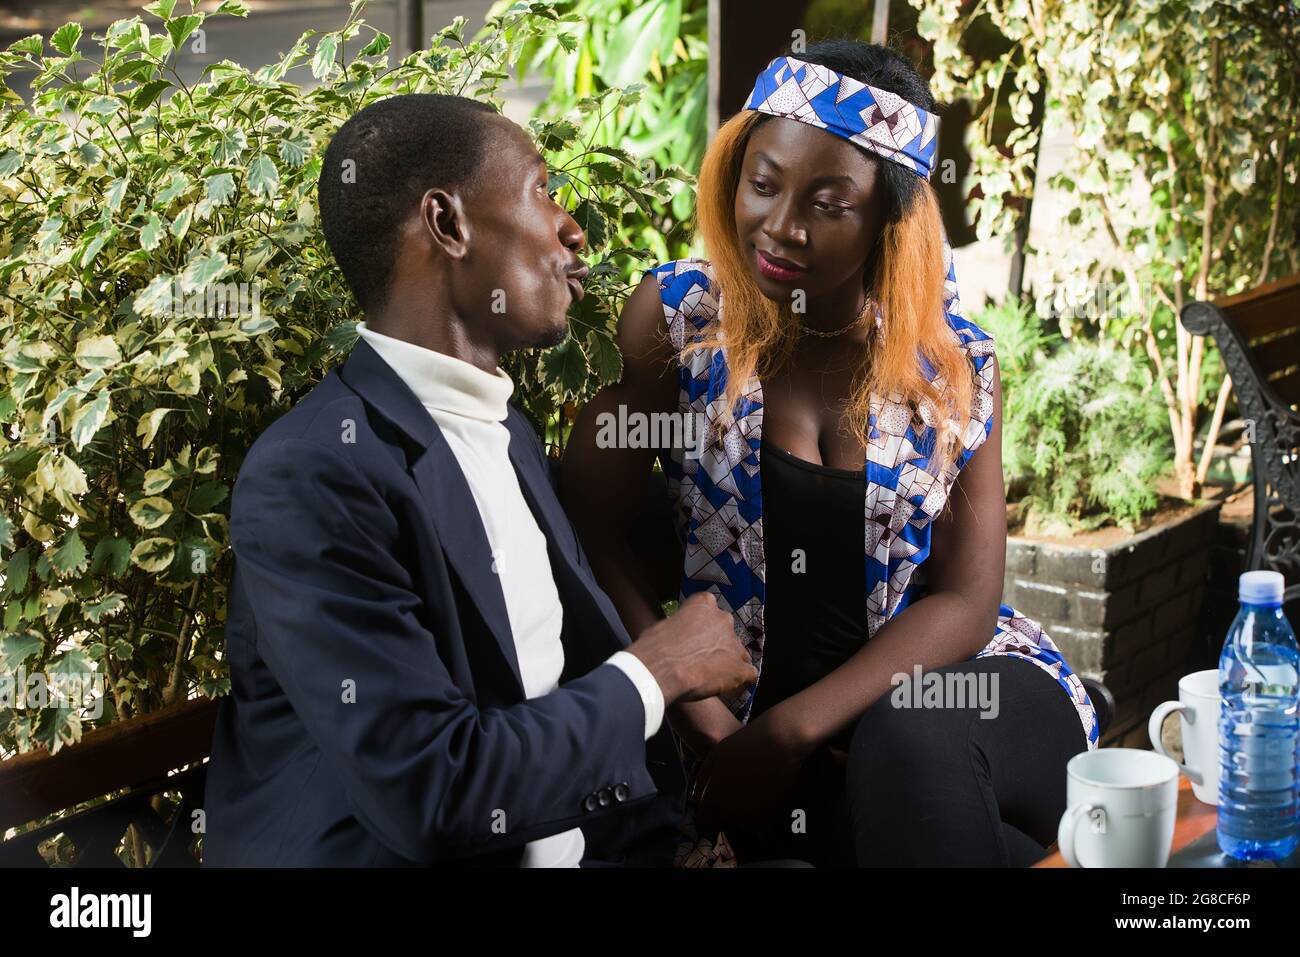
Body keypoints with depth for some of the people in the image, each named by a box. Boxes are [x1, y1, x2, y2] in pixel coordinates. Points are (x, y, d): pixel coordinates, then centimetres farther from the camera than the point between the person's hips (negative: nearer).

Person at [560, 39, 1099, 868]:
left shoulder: (952, 360, -3)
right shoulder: (676, 315, -6)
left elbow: (964, 600, -4)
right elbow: (599, 526, -7)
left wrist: (794, 728, -14)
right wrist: (707, 724, -14)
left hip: (943, 681, 1)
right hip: (747, 714, -1)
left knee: (910, 739, -34)